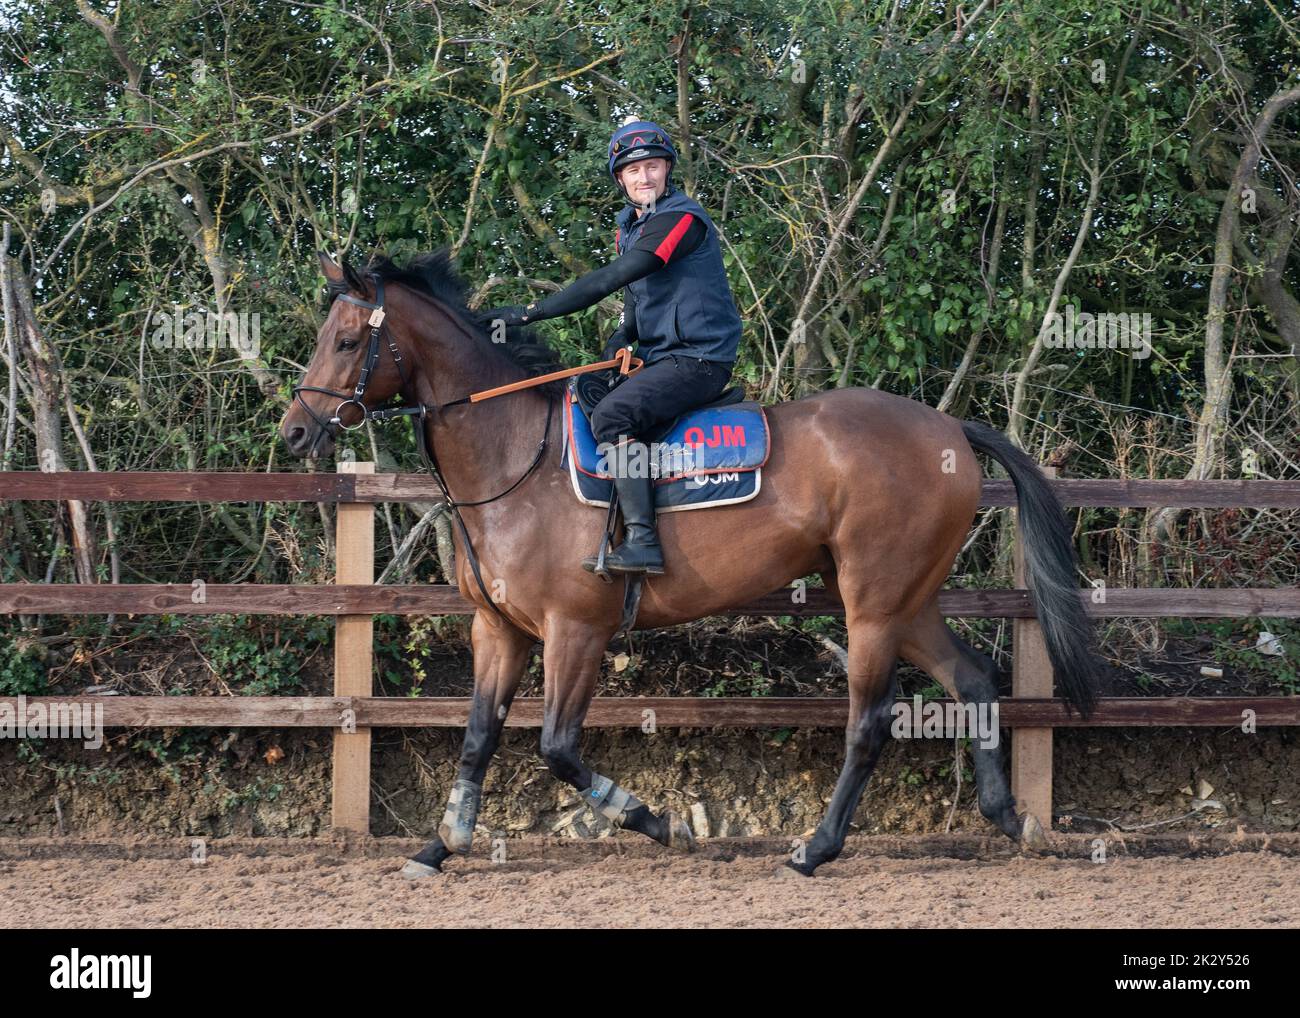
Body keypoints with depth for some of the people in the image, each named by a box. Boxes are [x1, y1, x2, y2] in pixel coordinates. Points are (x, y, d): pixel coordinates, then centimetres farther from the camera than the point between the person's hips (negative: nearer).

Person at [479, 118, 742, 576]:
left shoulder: (681, 219, -17)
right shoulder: (630, 227, 14)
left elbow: (608, 280, -23)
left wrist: (531, 312, -23)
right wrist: (623, 337, 0)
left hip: (699, 360, -10)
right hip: (662, 357, 10)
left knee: (612, 415, -29)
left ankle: (642, 541, -37)